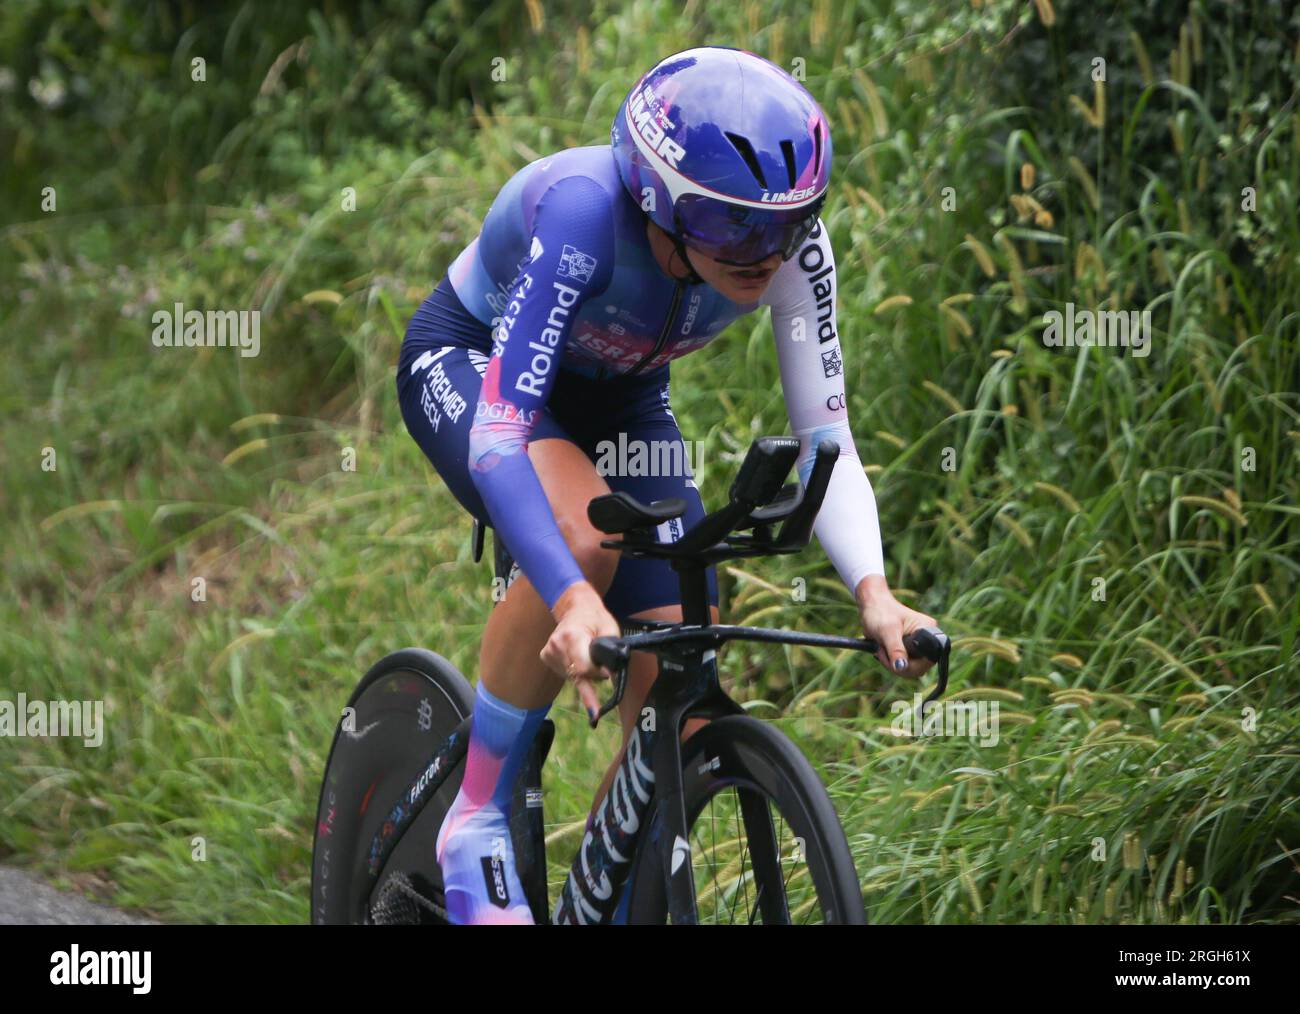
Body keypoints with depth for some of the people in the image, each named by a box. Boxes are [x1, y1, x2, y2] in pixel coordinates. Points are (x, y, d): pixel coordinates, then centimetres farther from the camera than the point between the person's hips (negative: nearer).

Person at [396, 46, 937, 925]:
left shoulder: (792, 245, -27)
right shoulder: (584, 210, -41)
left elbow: (825, 438, -24)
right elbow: (500, 426, -46)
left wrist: (873, 591, -41)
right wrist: (572, 599, -59)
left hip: (618, 397, 5)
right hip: (468, 363, -5)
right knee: (584, 532, -37)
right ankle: (476, 820, -19)